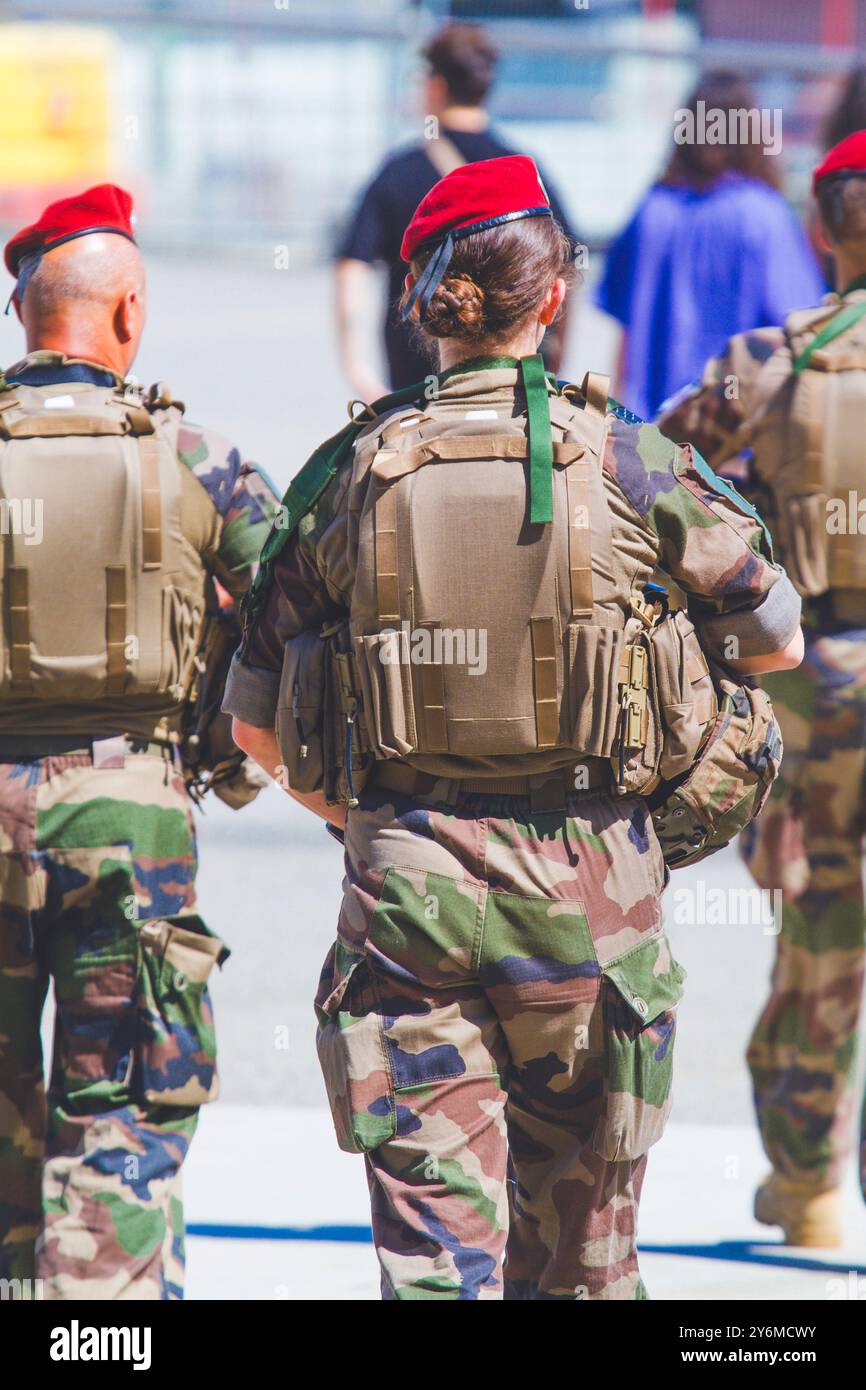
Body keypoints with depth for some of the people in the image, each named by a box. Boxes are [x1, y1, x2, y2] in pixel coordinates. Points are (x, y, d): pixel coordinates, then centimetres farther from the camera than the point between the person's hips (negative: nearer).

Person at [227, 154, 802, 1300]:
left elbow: (255, 722, 6)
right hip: (588, 882, 0)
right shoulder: (628, 462, -3)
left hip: (406, 878, 0)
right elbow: (777, 639, 8)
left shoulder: (352, 472, 0)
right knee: (577, 1246, 15)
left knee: (434, 1243, -2)